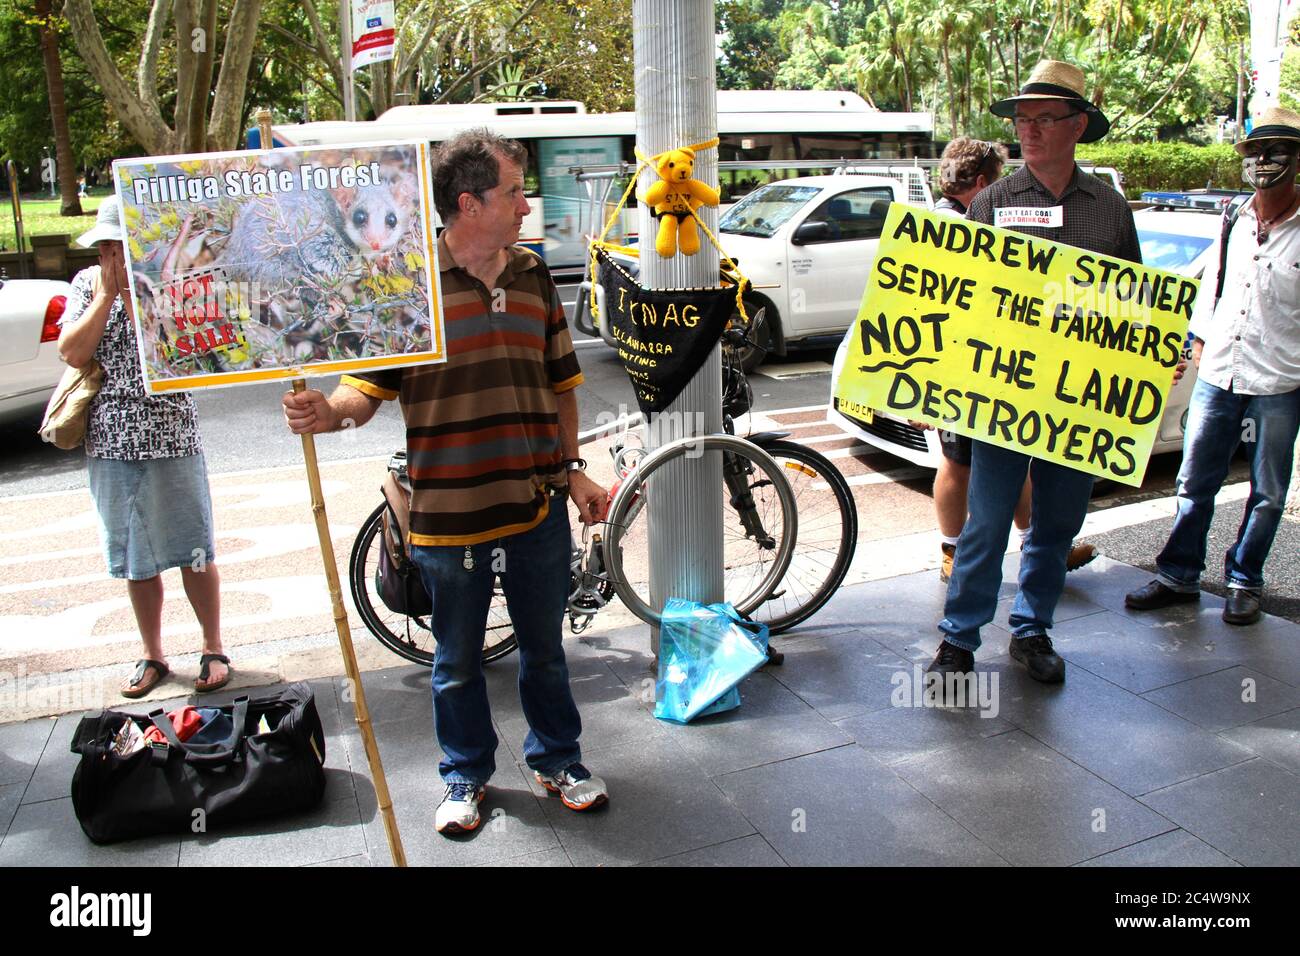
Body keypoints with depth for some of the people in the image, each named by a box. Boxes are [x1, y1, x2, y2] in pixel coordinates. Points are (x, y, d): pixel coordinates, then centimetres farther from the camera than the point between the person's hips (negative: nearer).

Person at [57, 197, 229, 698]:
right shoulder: (87, 283, 7)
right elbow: (72, 353, -5)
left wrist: (130, 288, -14)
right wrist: (107, 292, -7)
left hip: (170, 442, -3)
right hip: (109, 445, 4)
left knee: (193, 553, 4)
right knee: (134, 558, 13)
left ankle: (213, 649, 20)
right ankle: (151, 655, 27)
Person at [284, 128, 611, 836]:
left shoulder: (533, 277, 6)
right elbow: (369, 387, -9)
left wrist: (573, 471, 9)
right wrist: (328, 414, -31)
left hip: (537, 510, 4)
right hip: (449, 515, -3)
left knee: (544, 650, 19)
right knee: (457, 663, 15)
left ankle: (557, 758, 40)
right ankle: (465, 775, 37)